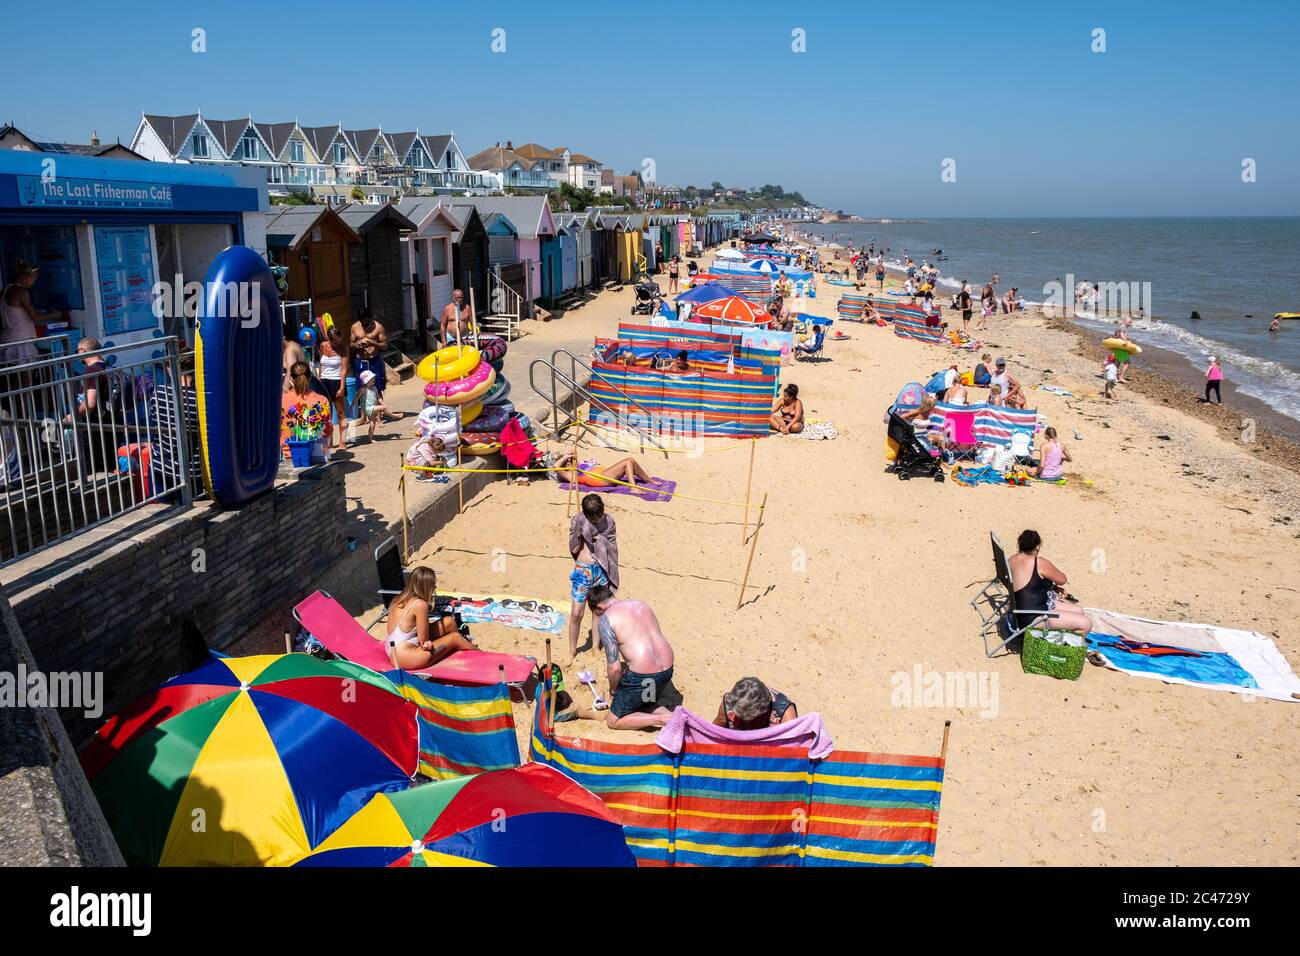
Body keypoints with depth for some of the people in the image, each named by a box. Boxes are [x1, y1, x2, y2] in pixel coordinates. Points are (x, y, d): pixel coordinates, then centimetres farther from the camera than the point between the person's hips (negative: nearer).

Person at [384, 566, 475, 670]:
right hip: (405, 659, -8)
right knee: (454, 638, 8)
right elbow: (423, 640, -15)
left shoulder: (398, 599, 5)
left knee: (449, 621, 12)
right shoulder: (420, 604, -20)